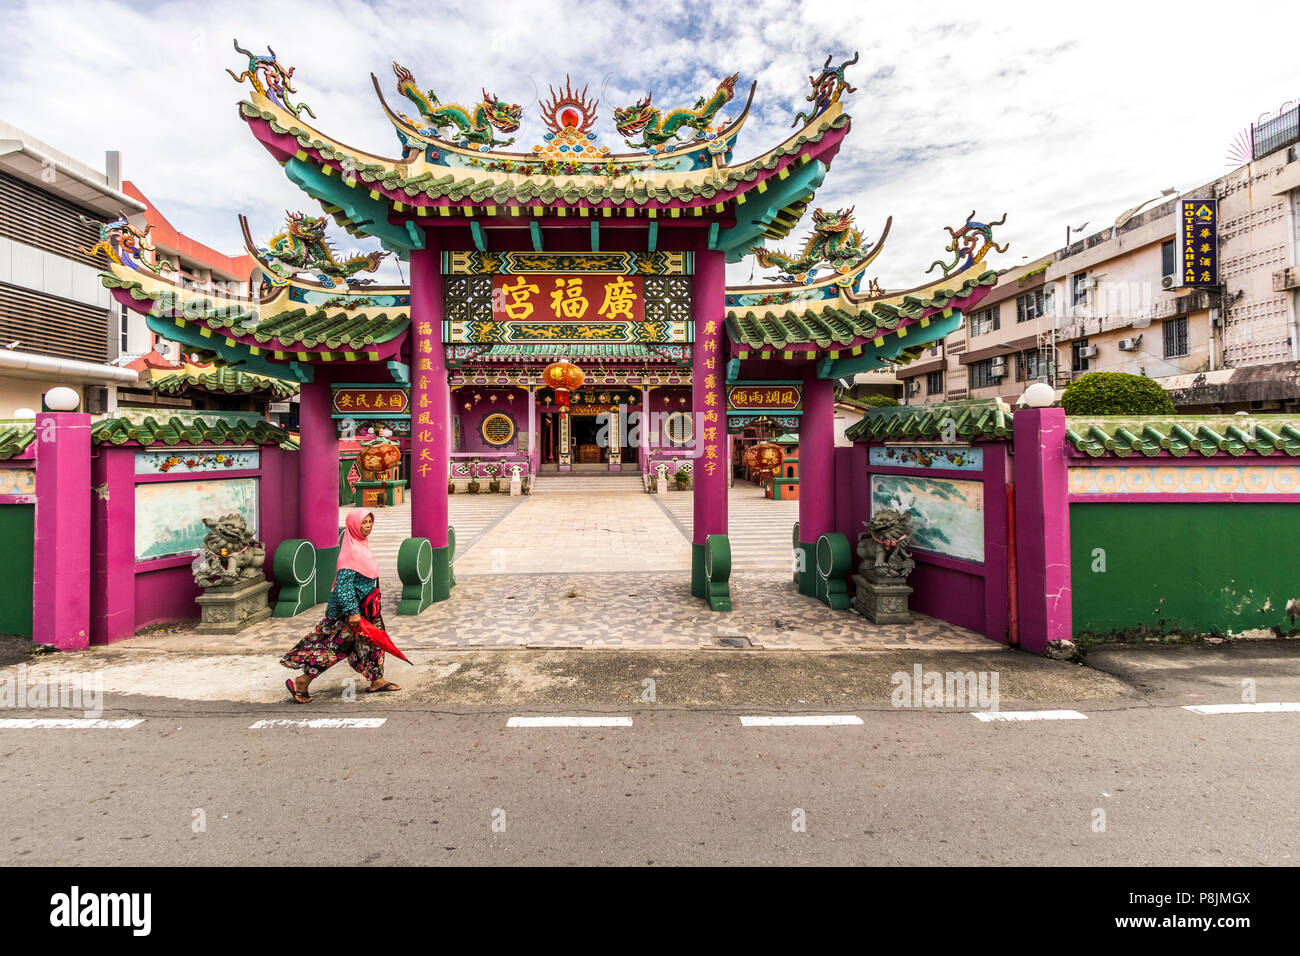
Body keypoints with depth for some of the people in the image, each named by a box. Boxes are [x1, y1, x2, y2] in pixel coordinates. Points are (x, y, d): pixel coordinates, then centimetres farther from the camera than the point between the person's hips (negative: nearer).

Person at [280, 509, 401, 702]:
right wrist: (352, 612, -27)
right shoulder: (351, 551, -22)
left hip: (365, 607, 10)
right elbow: (344, 583, -26)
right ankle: (301, 682, 12)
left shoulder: (362, 545, 8)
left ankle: (377, 680, 22)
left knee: (373, 639, 13)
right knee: (335, 645, -1)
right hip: (350, 608, -10)